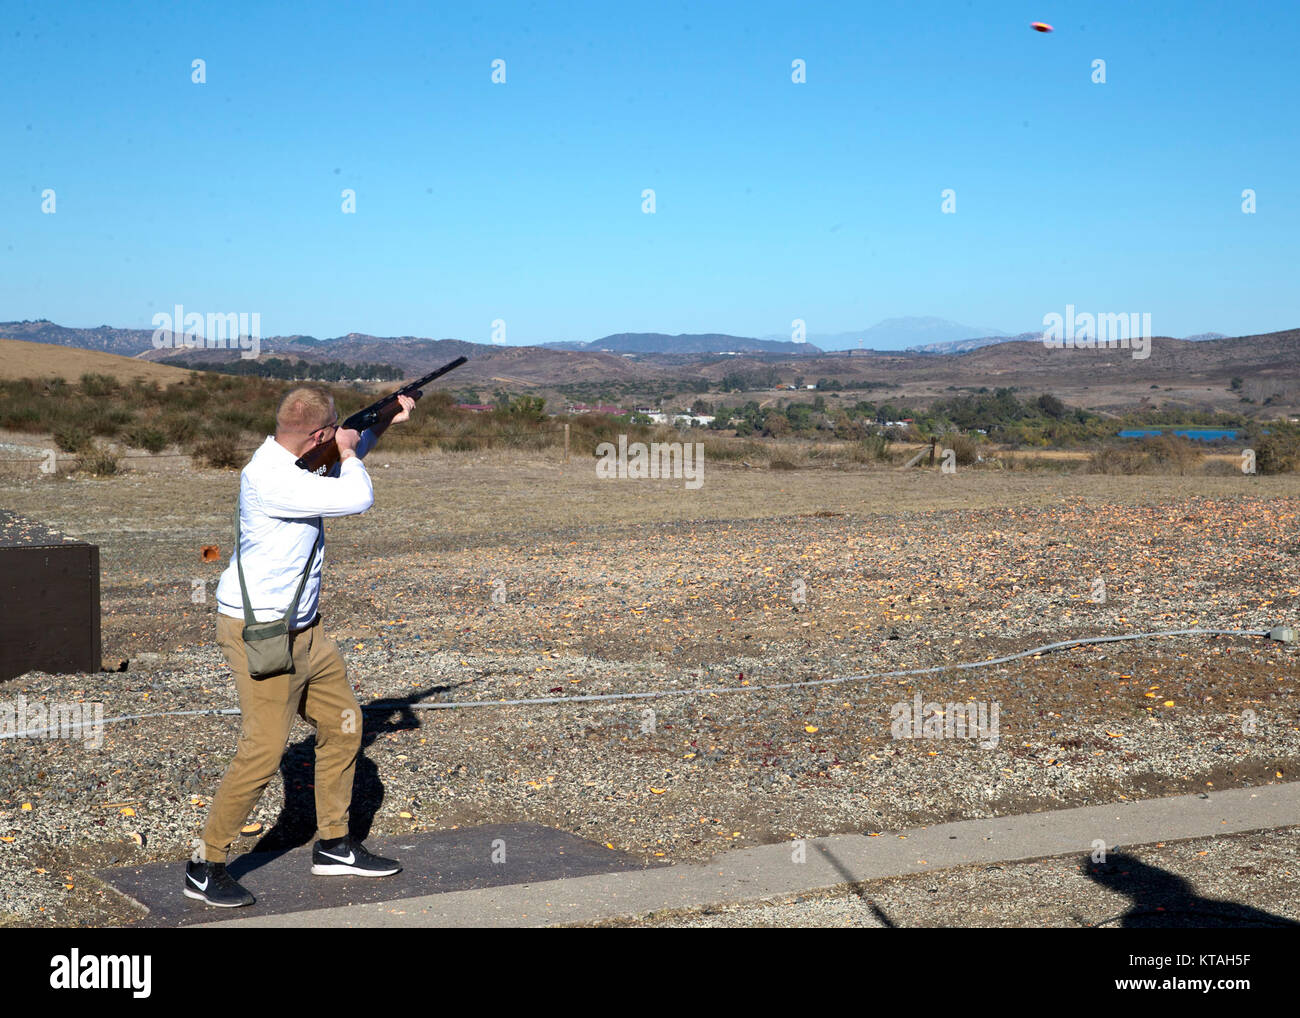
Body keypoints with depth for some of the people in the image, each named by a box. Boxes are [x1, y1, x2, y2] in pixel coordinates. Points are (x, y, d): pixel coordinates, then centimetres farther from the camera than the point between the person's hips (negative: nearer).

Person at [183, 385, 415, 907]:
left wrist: (384, 422, 16)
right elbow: (357, 498, -27)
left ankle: (334, 846, 27)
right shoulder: (268, 478, -26)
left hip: (301, 629, 10)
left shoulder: (298, 460, 5)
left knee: (343, 723, 15)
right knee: (263, 749, -10)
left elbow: (348, 455, 28)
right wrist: (347, 452, -9)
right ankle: (204, 868, 2)